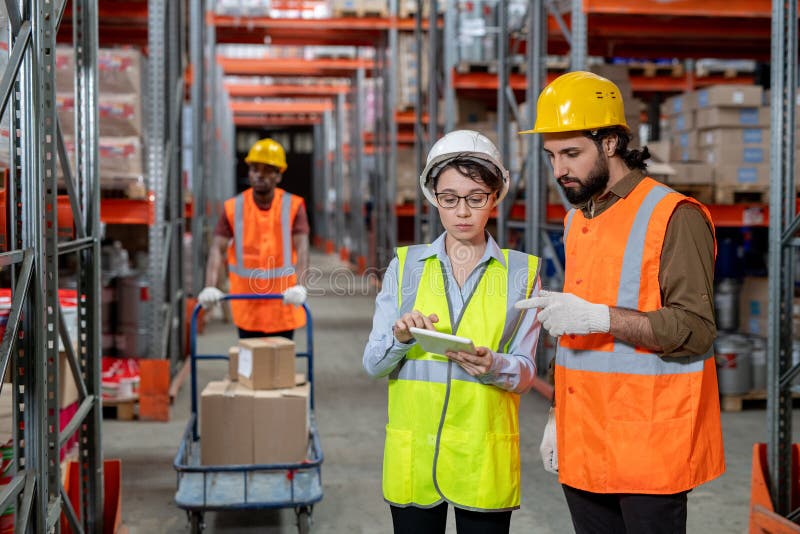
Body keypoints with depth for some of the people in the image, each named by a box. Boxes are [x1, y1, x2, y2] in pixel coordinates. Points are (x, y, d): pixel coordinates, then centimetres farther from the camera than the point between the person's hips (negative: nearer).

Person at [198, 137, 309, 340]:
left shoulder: (293, 206, -4)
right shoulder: (234, 208, -2)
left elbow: (302, 248, -15)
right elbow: (217, 249, -10)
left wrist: (300, 286, -32)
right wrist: (210, 287, -27)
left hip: (283, 304, -1)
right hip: (247, 308, 1)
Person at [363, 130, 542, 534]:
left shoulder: (521, 272, 3)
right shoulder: (405, 266, 5)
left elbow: (525, 371, 0)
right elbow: (373, 364, 1)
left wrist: (492, 366, -22)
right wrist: (401, 337, -20)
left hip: (485, 456, 0)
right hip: (413, 453, 1)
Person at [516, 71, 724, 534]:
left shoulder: (674, 217, -10)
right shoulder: (576, 220, 15)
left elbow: (694, 330, -18)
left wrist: (599, 316, -27)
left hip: (648, 449, -7)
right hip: (584, 451, 7)